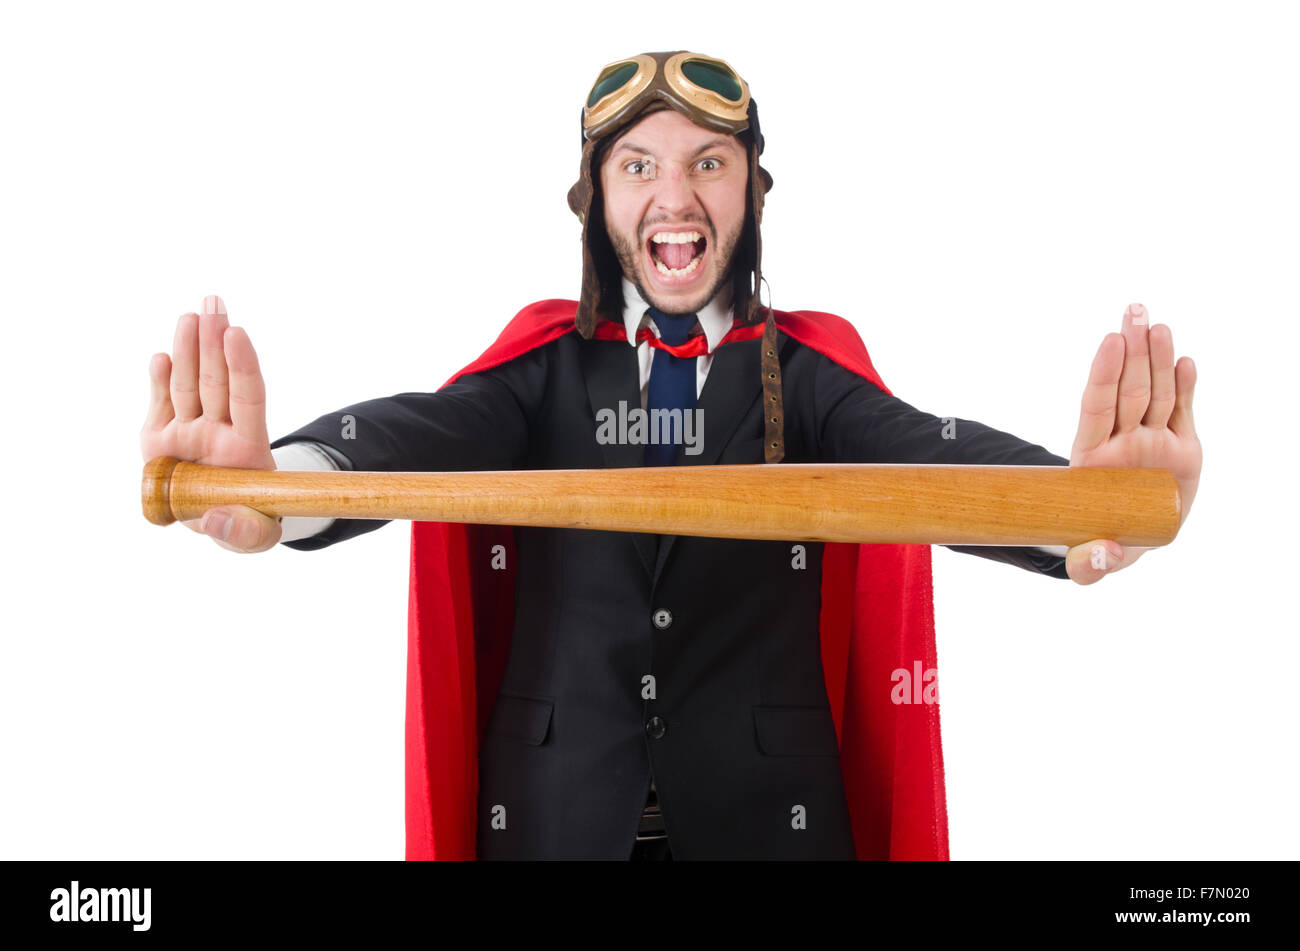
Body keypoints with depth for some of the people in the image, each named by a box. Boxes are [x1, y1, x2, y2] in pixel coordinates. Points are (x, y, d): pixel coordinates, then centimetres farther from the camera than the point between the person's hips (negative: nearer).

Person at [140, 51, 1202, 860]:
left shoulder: (804, 369, -1)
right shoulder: (547, 362, 0)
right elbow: (426, 429, -18)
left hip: (764, 813, 0)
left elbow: (916, 448, -19)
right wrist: (272, 489, -40)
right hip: (555, 810, 1)